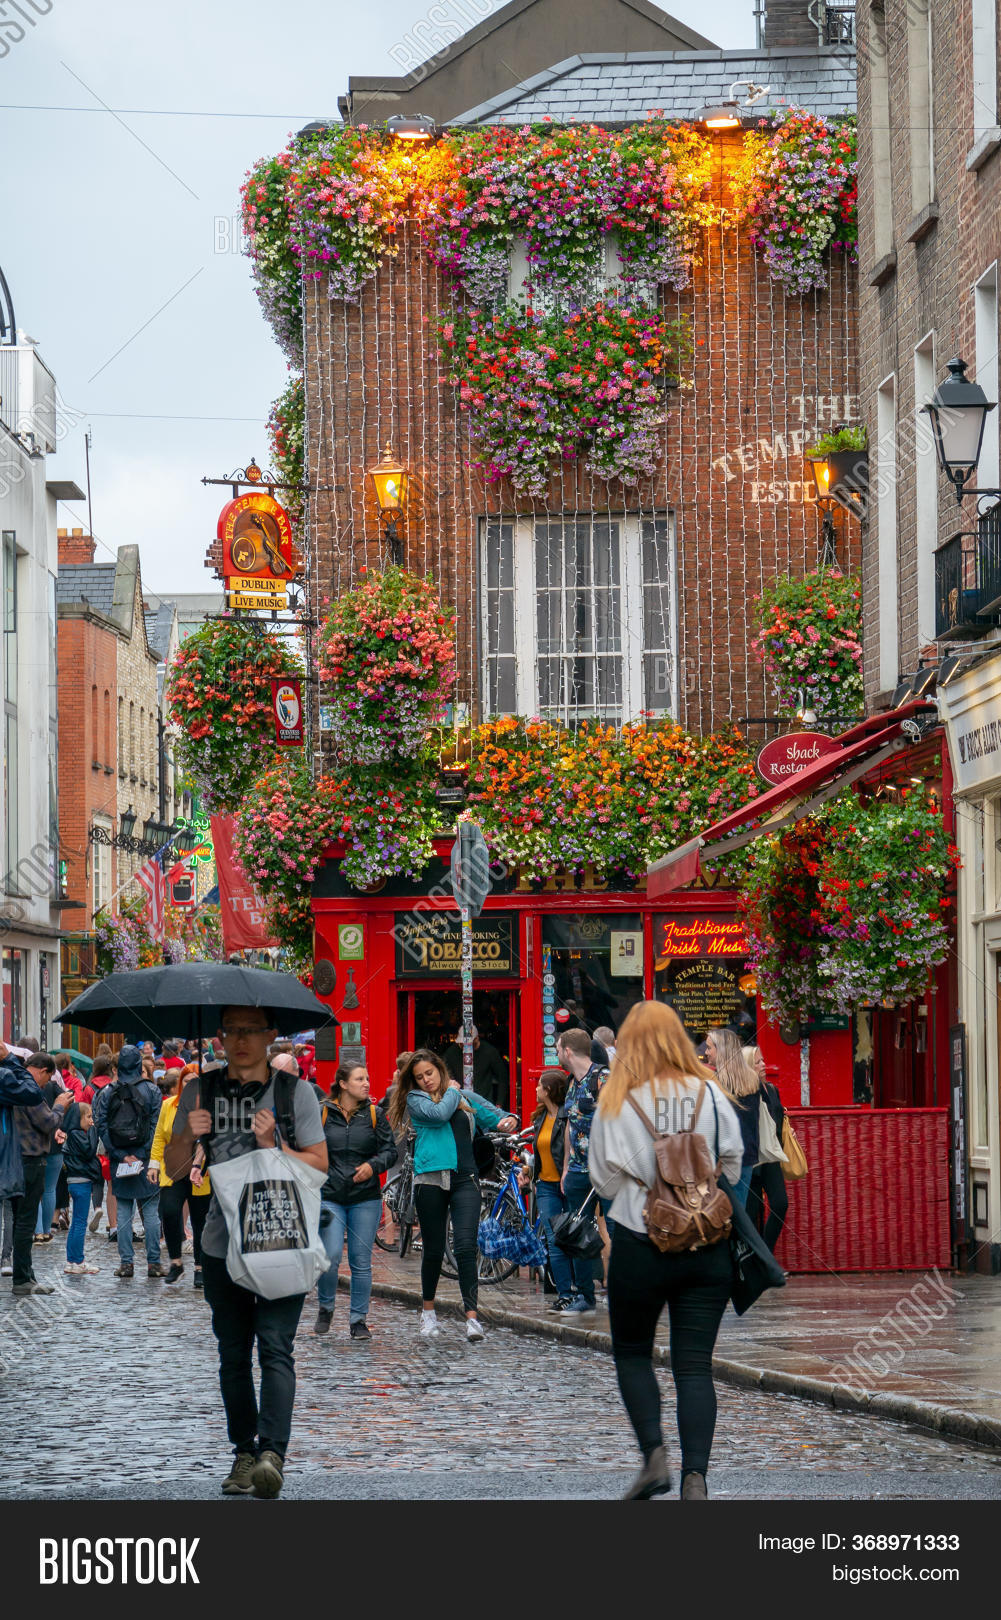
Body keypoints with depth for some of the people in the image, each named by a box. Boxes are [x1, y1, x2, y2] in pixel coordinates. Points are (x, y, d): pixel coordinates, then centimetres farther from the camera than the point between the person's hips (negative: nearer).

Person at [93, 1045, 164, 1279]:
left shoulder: (107, 1093, 1)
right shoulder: (151, 1091, -3)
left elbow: (101, 1126, -4)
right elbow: (157, 1125, -8)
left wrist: (121, 1155, -4)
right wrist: (143, 1154, -7)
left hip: (119, 1159, 1)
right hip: (146, 1160, -1)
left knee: (123, 1211, 7)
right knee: (150, 1211, 4)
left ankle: (126, 1262, 4)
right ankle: (153, 1262, 2)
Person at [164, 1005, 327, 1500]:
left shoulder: (294, 1091, 2)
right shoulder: (201, 1091, 8)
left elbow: (319, 1164, 0)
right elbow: (174, 1169, 9)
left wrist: (273, 1145, -16)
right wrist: (188, 1135, -11)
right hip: (222, 1242, 3)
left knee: (275, 1346, -15)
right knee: (233, 1355, 7)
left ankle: (272, 1452, -24)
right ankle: (243, 1453, 16)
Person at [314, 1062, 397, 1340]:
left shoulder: (374, 1114, 6)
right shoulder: (323, 1113, 3)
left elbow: (390, 1150, 7)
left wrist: (373, 1165, -13)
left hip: (366, 1199, 1)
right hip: (330, 1197, -1)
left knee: (361, 1261, 1)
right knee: (330, 1256, -12)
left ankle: (359, 1320, 12)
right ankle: (325, 1308, 12)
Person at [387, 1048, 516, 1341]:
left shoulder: (467, 1097, 15)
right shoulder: (415, 1099, 6)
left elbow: (493, 1115, 15)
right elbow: (439, 1113, -12)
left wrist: (509, 1120, -7)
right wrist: (452, 1091, 4)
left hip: (465, 1179, 1)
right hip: (431, 1178, -1)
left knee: (466, 1247, -12)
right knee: (433, 1250, 6)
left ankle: (471, 1317, -15)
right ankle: (428, 1312, 26)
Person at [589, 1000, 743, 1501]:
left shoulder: (616, 1103, -7)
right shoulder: (710, 1094, -1)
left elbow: (606, 1181, -1)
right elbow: (733, 1167, 5)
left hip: (640, 1247, -2)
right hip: (708, 1249, 2)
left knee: (631, 1353, 17)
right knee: (695, 1366, 4)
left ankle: (654, 1455, 2)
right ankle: (695, 1476, -7)